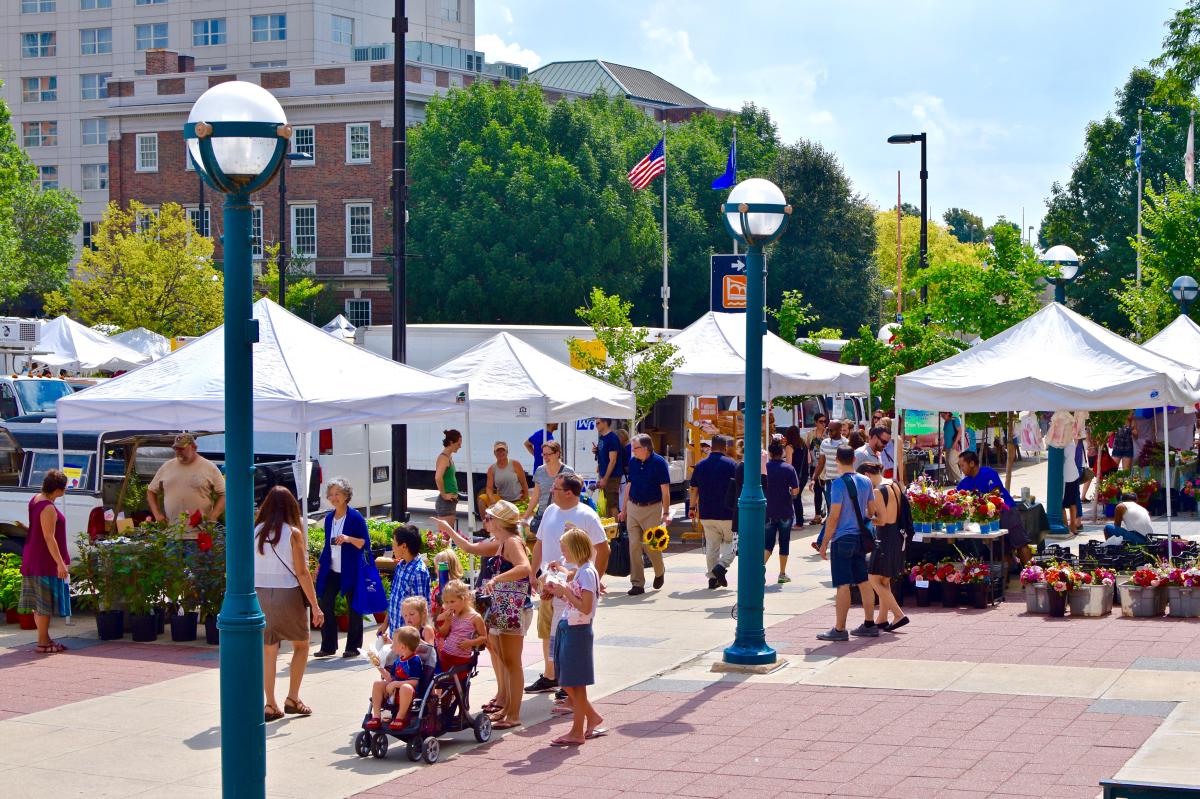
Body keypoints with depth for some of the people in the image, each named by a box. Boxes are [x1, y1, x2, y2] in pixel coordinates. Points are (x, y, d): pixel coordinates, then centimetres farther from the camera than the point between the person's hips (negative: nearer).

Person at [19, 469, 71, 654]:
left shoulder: (36, 499, 6)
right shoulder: (48, 509, -23)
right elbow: (49, 538, -25)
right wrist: (60, 563, -22)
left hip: (34, 559, 10)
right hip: (45, 562, -10)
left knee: (39, 602, 15)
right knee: (45, 603, -3)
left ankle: (45, 638, 24)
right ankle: (43, 643, 1)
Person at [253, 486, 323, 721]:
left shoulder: (255, 531, 1)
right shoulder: (293, 533, -8)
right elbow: (302, 572, -10)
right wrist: (315, 606, -6)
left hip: (259, 595, 3)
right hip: (287, 595, -3)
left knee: (268, 651, 10)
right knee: (301, 645, 17)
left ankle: (270, 705, 10)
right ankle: (292, 698, 13)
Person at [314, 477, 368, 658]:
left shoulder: (355, 517, -8)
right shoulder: (329, 518, 9)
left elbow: (365, 543, -10)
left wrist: (349, 539, -25)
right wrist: (320, 565, 14)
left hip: (350, 571, -5)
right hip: (331, 571, 6)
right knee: (325, 605, 1)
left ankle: (353, 647, 13)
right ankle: (328, 646, 10)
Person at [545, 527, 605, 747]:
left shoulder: (587, 573, -16)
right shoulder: (578, 572, 13)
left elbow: (585, 607, -23)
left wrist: (565, 591, -19)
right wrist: (559, 592, 5)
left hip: (578, 631, -10)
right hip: (568, 628, 10)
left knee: (575, 683, -2)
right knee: (567, 682, 13)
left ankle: (578, 732, 6)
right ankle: (593, 718, 25)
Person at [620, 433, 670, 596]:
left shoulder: (659, 462, -10)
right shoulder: (633, 462, 5)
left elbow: (665, 490, -10)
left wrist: (666, 513, -13)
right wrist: (624, 510, 12)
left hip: (652, 508, -5)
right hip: (633, 507, 5)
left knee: (652, 546, -1)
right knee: (634, 545, -1)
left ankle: (660, 572, 29)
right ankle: (637, 583, 3)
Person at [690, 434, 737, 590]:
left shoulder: (700, 465, 6)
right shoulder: (731, 464, -6)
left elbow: (693, 489, 10)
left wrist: (693, 508, 21)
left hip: (706, 513, 3)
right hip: (727, 513, -3)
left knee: (711, 545, 11)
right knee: (729, 543, 10)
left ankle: (713, 577, 9)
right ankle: (721, 566, -14)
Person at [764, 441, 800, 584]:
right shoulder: (788, 468, -8)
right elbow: (796, 490, -11)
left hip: (768, 511, 1)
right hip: (786, 511, -1)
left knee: (768, 542, 7)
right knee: (784, 542, 10)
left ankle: (761, 564, -19)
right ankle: (782, 574, 15)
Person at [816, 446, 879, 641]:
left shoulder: (838, 484, -14)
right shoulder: (865, 482, 6)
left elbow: (834, 516, -16)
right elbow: (872, 510, 14)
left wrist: (824, 543, -10)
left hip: (842, 539, -7)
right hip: (860, 538, 7)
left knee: (842, 585, -5)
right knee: (864, 581, 13)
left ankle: (839, 629, -4)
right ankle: (869, 625, 19)